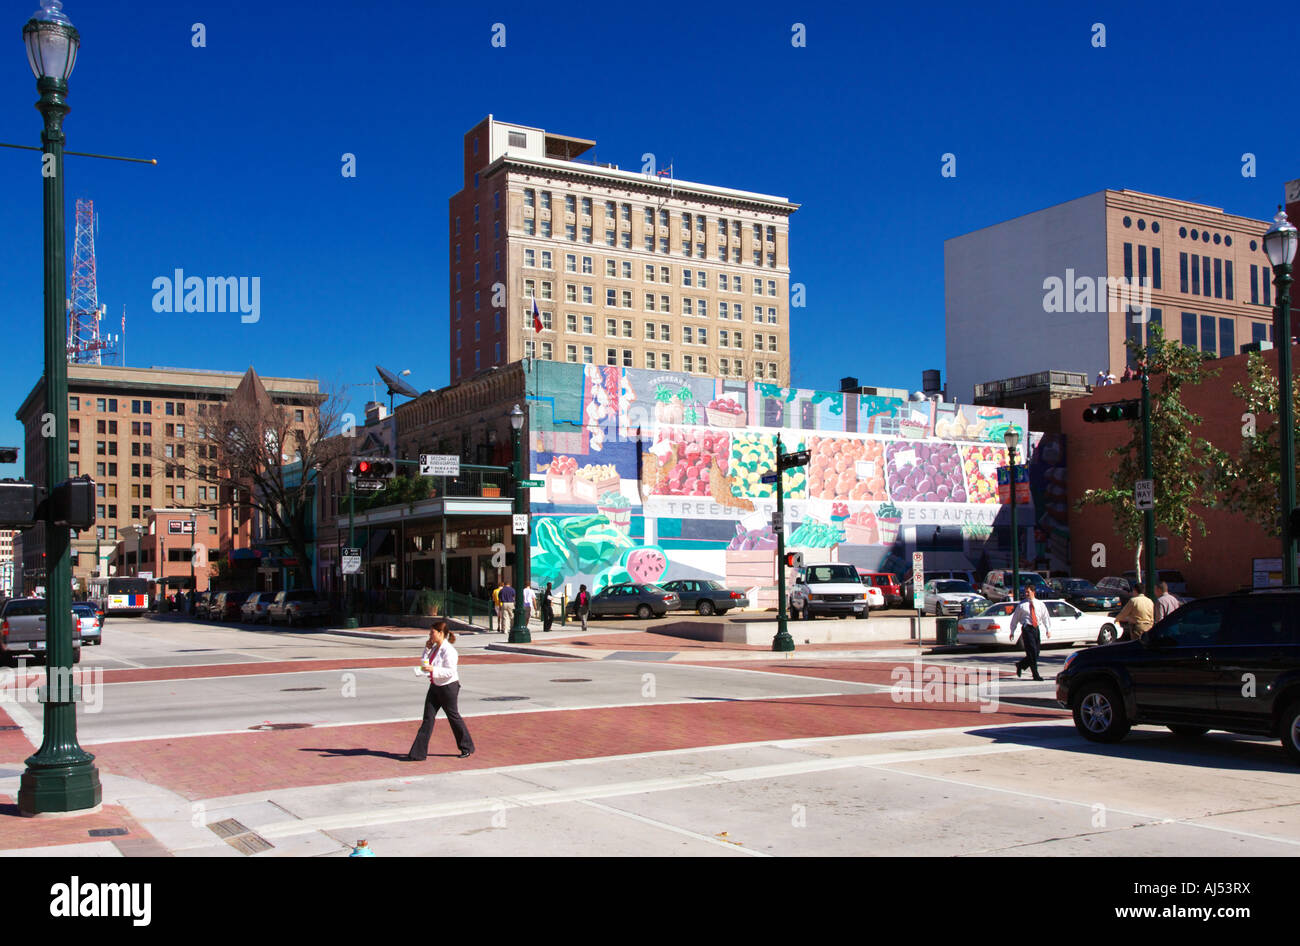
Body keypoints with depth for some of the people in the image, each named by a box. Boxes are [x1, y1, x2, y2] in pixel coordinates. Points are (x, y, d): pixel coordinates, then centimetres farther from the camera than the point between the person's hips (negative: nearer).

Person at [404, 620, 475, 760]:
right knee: (428, 718, 4)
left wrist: (433, 669, -32)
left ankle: (467, 747, 25)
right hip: (435, 687, 8)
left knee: (454, 717, 6)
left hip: (448, 687, -8)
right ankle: (418, 753, 3)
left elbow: (451, 671, -24)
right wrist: (427, 649, 2)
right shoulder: (434, 648, 7)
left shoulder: (448, 650, -20)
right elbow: (423, 663, 12)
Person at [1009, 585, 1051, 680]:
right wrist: (1012, 632, 6)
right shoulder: (1021, 605, 2)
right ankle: (1035, 674, -5)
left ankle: (1020, 665, 27)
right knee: (1032, 652, -10)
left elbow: (1045, 617, 11)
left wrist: (1048, 630, 1)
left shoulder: (1040, 604, 10)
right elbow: (1015, 618, 7)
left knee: (1036, 653, 4)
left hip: (1036, 629, 4)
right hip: (1027, 629, -4)